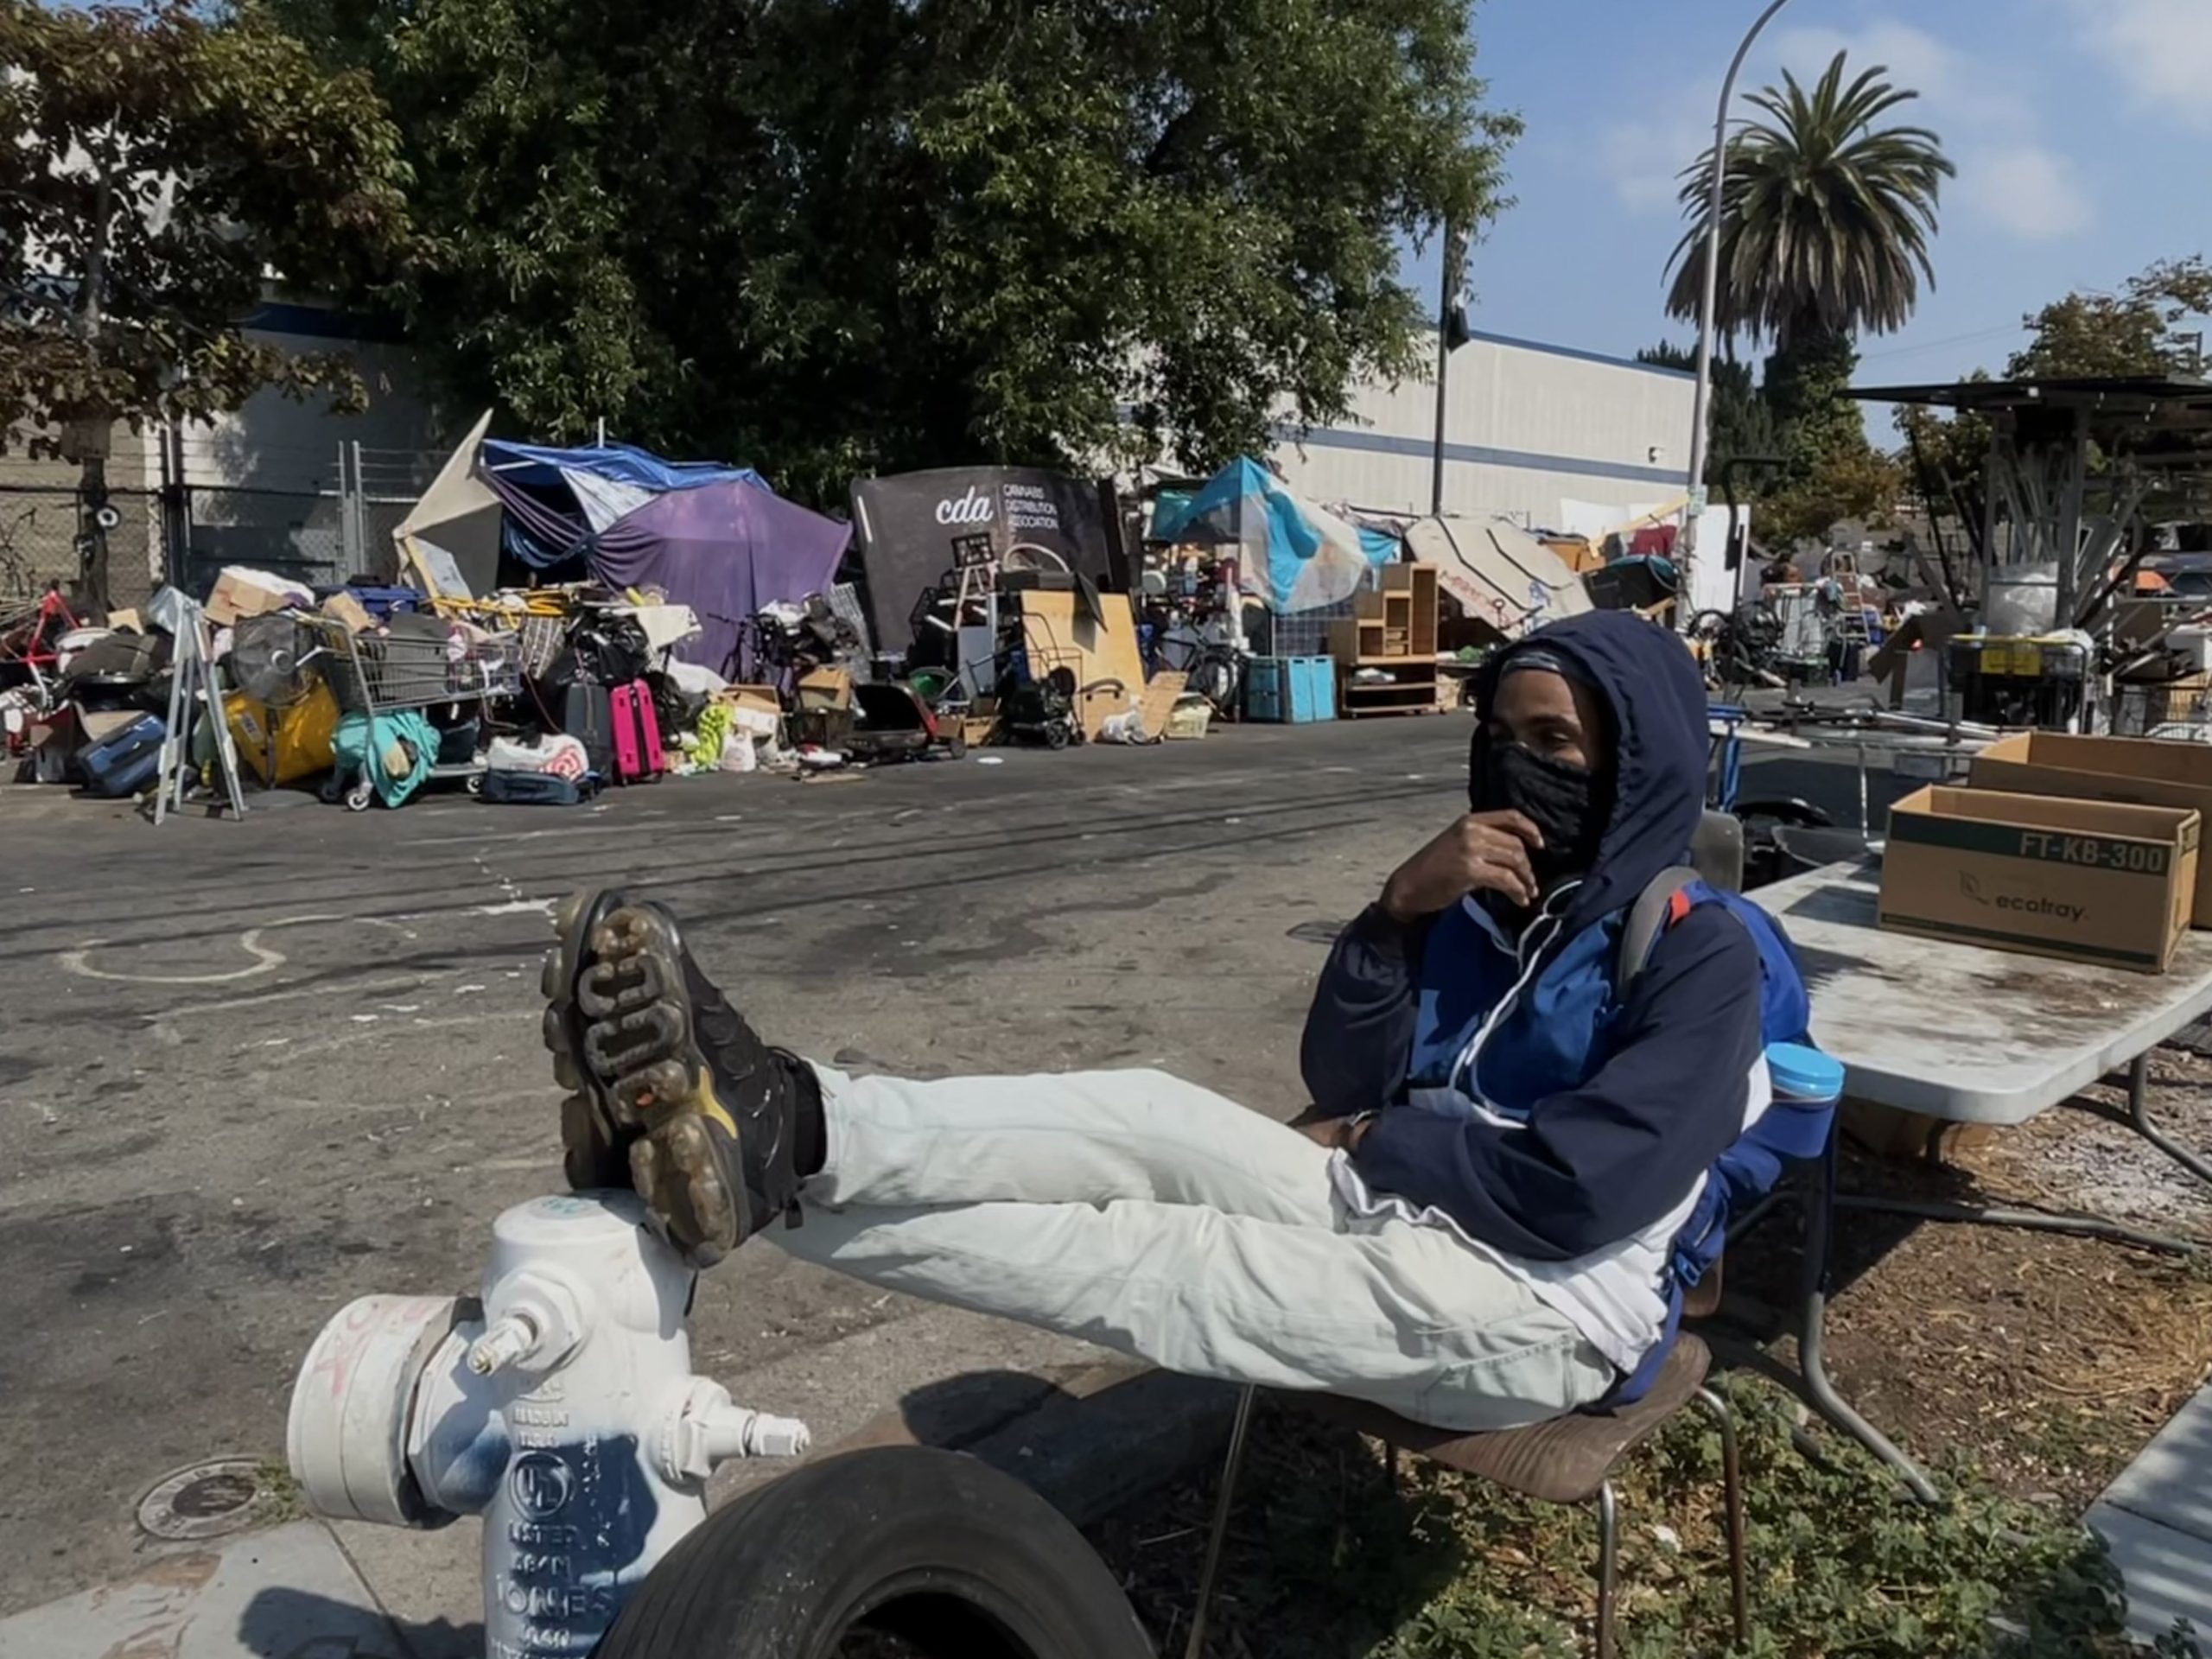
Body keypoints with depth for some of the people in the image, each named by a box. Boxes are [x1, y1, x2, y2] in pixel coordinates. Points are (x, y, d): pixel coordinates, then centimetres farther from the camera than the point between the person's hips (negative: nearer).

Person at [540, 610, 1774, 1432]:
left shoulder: (1700, 951, -7)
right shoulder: (1481, 898, 13)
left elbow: (1582, 1190, -20)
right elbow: (1341, 1085, 3)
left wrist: (1380, 1145, -8)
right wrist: (1401, 910, -11)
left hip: (1538, 1311, -6)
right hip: (1403, 1223, 6)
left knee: (1156, 1268, -28)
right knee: (1145, 1118, -22)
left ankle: (780, 1142, -42)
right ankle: (782, 1128, -39)